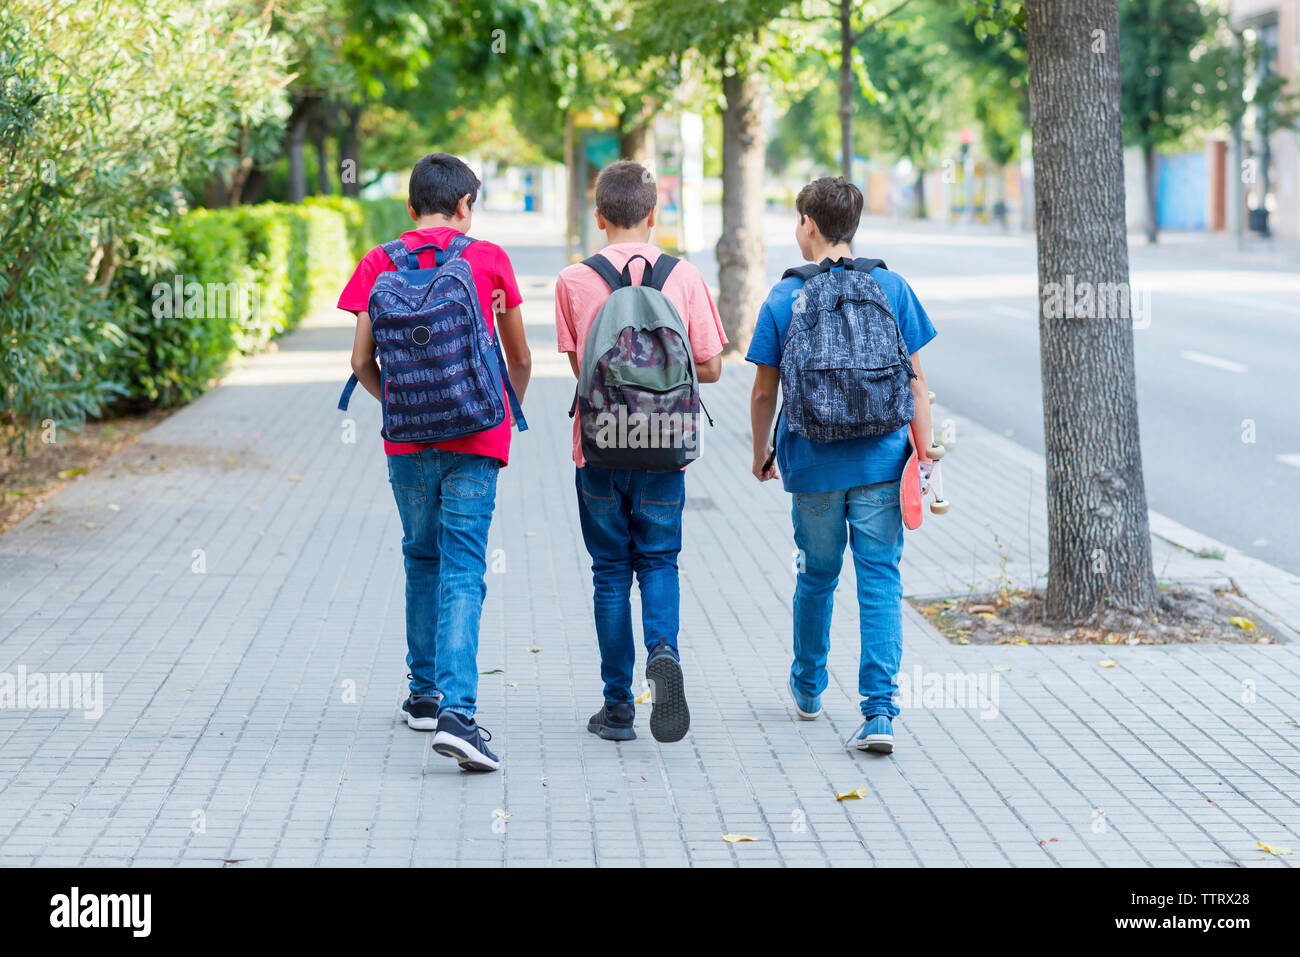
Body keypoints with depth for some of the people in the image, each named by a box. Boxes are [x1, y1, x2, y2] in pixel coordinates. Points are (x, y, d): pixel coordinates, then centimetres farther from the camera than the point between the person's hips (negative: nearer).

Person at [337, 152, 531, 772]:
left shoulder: (379, 265, 2)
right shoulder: (489, 260, 1)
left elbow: (361, 362, 1)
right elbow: (519, 358, 9)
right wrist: (510, 406, 29)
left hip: (408, 440, 2)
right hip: (476, 439, -2)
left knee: (421, 560, 19)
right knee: (463, 572, -5)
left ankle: (426, 694, 27)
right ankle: (456, 712, -18)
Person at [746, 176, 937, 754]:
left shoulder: (783, 299, -2)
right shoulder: (891, 288, 0)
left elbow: (765, 391, 2)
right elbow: (915, 382, 0)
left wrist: (761, 454, 17)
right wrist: (925, 456, 6)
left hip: (814, 466, 0)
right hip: (880, 464, 0)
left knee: (817, 576, 18)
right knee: (880, 581, 0)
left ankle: (808, 686, 37)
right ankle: (879, 712, -9)